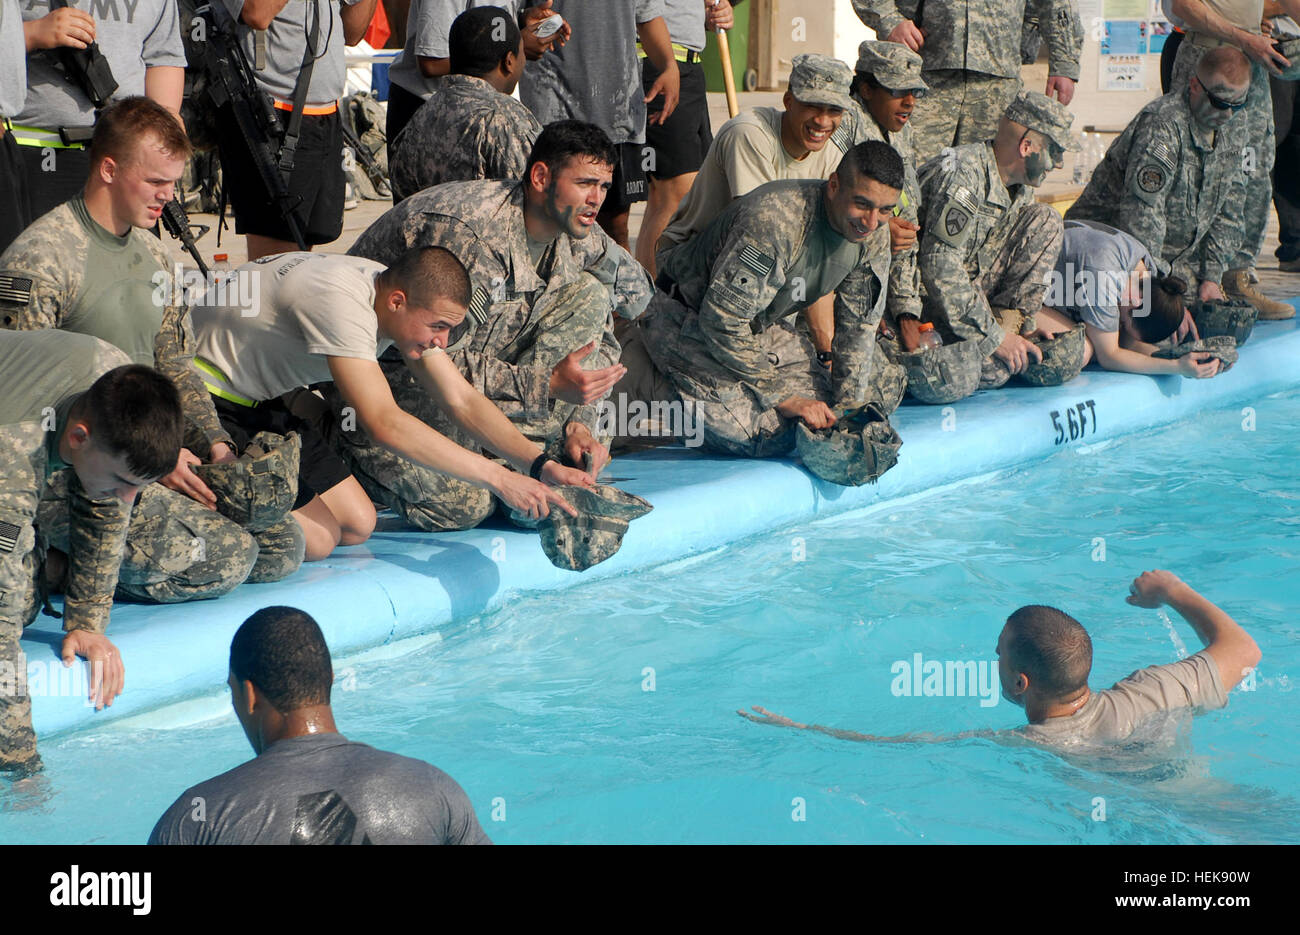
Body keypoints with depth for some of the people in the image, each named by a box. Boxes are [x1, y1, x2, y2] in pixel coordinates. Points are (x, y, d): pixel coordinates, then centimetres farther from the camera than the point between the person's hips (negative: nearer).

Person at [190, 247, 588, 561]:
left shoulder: (411, 305, -6)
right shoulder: (342, 302, -33)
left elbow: (462, 400, -3)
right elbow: (385, 424, -37)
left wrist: (541, 464, -17)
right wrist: (498, 477, -36)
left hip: (258, 400, 9)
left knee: (357, 525, 2)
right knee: (315, 539, -18)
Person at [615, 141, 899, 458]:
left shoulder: (874, 235, -11)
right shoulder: (774, 220, -35)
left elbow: (859, 325, 3)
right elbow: (721, 321, -31)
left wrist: (850, 406, -5)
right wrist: (781, 397, -25)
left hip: (759, 323, 9)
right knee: (751, 435, -25)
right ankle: (644, 376, -3)